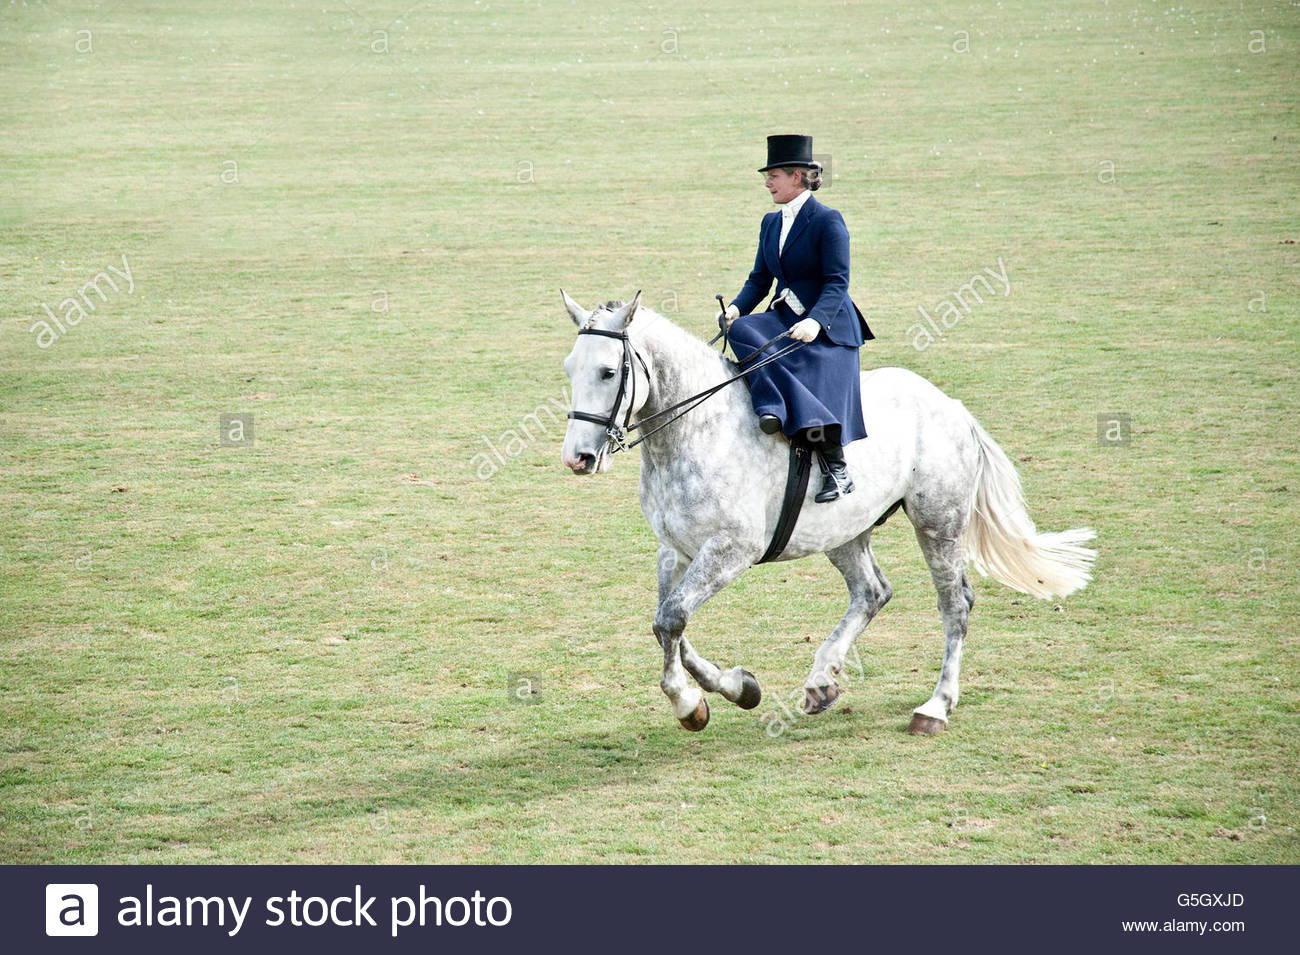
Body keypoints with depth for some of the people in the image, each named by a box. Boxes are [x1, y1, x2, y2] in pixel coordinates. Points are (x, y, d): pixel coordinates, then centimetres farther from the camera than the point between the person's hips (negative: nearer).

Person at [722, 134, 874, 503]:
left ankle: (838, 470, -5)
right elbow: (759, 279, 14)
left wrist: (815, 321, -33)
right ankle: (773, 406, -38)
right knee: (739, 329, -26)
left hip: (827, 327, -7)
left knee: (817, 412, -20)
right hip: (783, 320, 7)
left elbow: (837, 282, -16)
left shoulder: (828, 221, -9)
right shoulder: (771, 222, 14)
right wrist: (737, 308, -7)